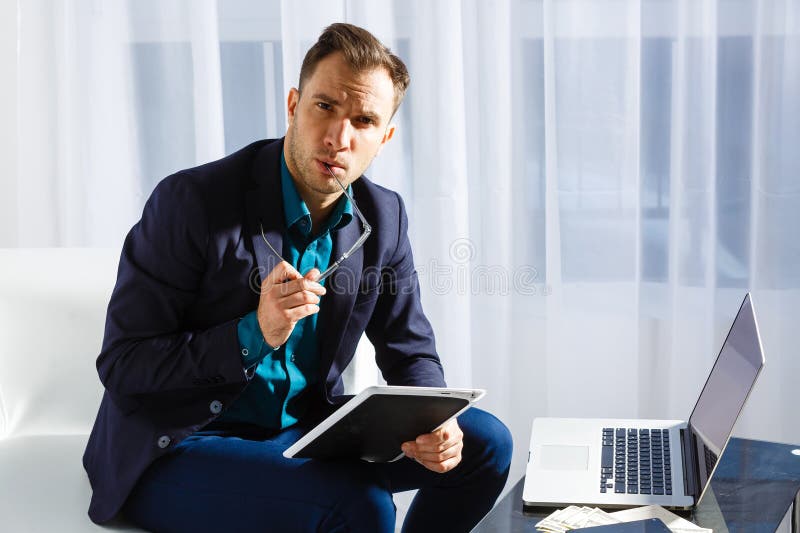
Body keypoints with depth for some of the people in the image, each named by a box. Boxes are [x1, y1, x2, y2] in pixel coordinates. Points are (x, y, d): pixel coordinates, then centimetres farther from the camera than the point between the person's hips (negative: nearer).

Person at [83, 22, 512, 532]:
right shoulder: (193, 201, -18)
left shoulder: (383, 217, 0)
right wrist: (255, 335, -29)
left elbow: (410, 352, 9)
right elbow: (120, 366, -16)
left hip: (303, 430, 6)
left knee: (483, 441, -5)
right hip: (176, 452, -6)